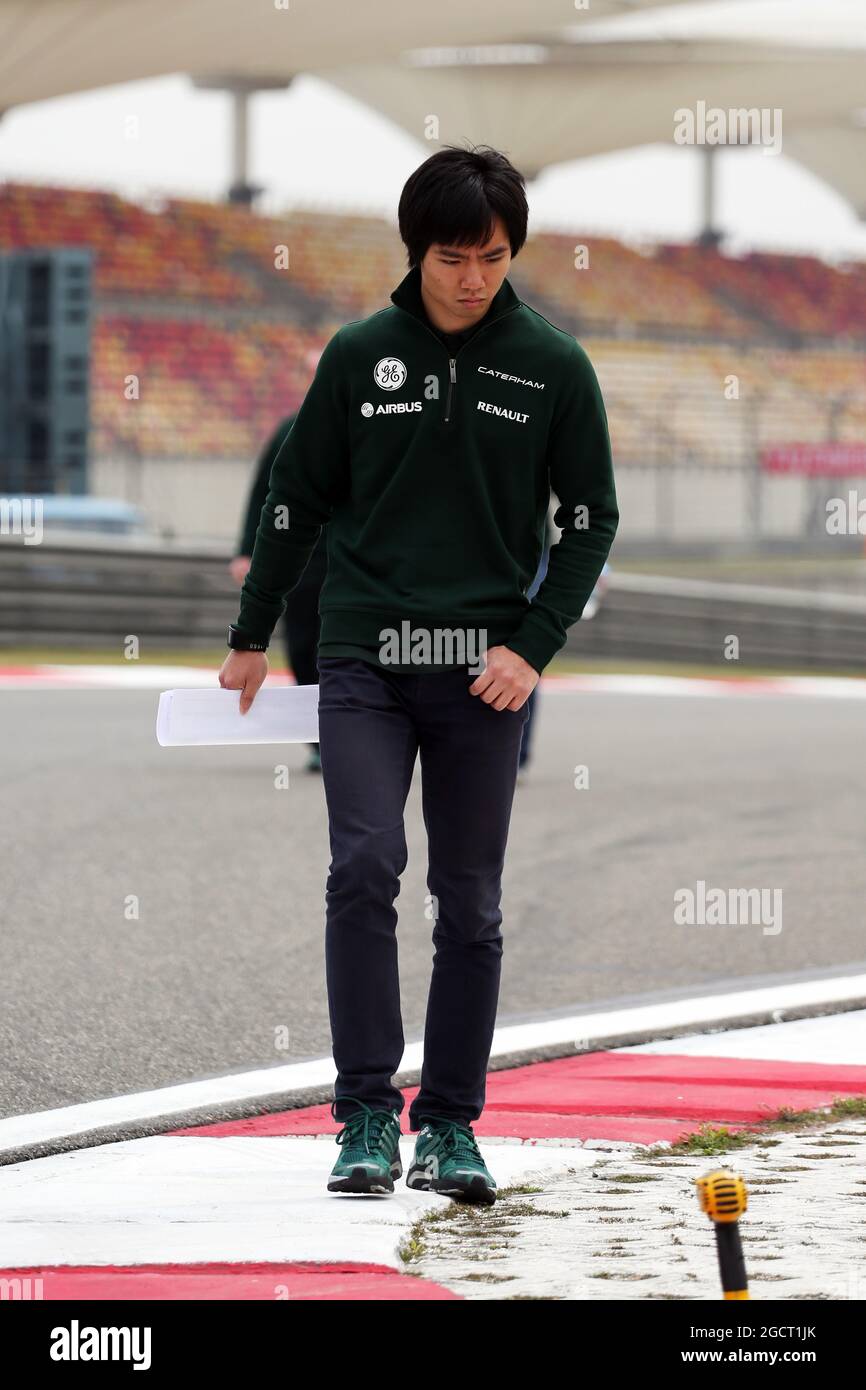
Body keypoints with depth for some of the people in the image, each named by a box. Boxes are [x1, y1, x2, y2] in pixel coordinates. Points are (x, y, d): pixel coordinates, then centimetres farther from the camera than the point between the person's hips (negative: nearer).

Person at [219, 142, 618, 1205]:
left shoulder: (553, 366, 0)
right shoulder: (360, 355, 2)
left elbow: (591, 518, 5)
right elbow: (298, 499, 12)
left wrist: (534, 644, -7)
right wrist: (251, 636, 16)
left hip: (483, 674, 0)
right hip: (364, 658, 0)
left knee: (470, 904, 4)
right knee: (364, 867, -14)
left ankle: (451, 1122, 14)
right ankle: (367, 1113, -9)